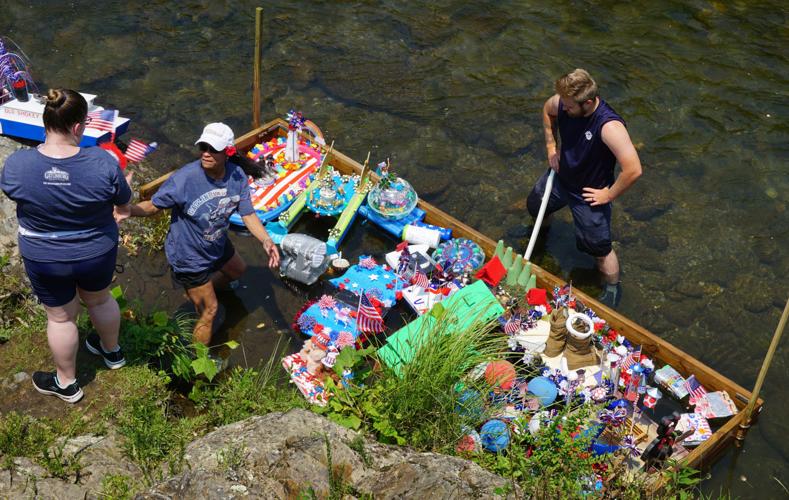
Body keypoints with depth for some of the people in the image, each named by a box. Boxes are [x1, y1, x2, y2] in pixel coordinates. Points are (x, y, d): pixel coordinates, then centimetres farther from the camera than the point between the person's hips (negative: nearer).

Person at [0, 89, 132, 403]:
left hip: (44, 260, 0)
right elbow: (124, 201, -9)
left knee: (60, 317, 21)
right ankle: (112, 352, 56)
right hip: (98, 253, 1)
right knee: (99, 299, 29)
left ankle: (66, 383, 42)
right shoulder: (102, 163, -27)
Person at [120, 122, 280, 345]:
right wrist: (128, 211, -45)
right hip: (189, 257, -6)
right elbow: (153, 205, -25)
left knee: (238, 270, 35)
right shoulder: (184, 178, -34)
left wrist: (266, 240, -29)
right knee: (209, 310, 6)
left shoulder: (237, 176, -18)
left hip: (218, 245, 7)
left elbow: (248, 214, -13)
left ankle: (199, 291, 64)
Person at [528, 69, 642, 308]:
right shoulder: (561, 102, -21)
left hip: (589, 194, -6)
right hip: (561, 176, 6)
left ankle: (613, 290, 35)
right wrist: (551, 147, 1)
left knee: (600, 249, 8)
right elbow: (547, 110, 6)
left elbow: (633, 170, -40)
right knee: (534, 206, 31)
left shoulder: (609, 126, -40)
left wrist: (609, 195, -25)